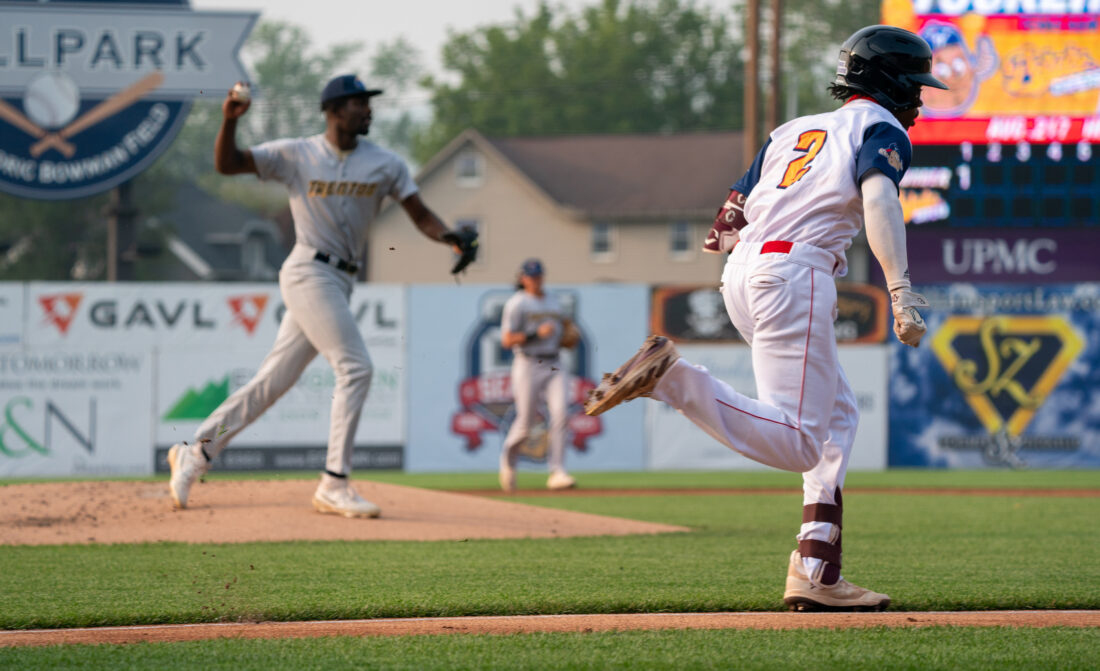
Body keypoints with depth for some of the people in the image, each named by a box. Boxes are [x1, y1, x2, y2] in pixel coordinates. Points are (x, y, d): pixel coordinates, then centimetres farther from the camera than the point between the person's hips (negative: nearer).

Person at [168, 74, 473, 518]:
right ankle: (334, 485, -14)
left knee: (274, 381, 7)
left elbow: (420, 215, 5)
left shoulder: (384, 164, 8)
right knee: (355, 368, -17)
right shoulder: (295, 155, -3)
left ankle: (196, 453, 17)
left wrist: (449, 238, -15)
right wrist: (229, 121, -22)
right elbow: (226, 165, -5)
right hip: (309, 274, -6)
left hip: (340, 282, 6)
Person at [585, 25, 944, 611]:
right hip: (794, 274, -9)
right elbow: (878, 197, -15)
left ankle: (816, 570, 8)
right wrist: (900, 291, -24)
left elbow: (729, 218, 23)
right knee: (795, 445, -16)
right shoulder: (881, 128, 6)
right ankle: (671, 380, -29)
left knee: (836, 415, 17)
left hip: (740, 277, 9)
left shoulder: (794, 130, 27)